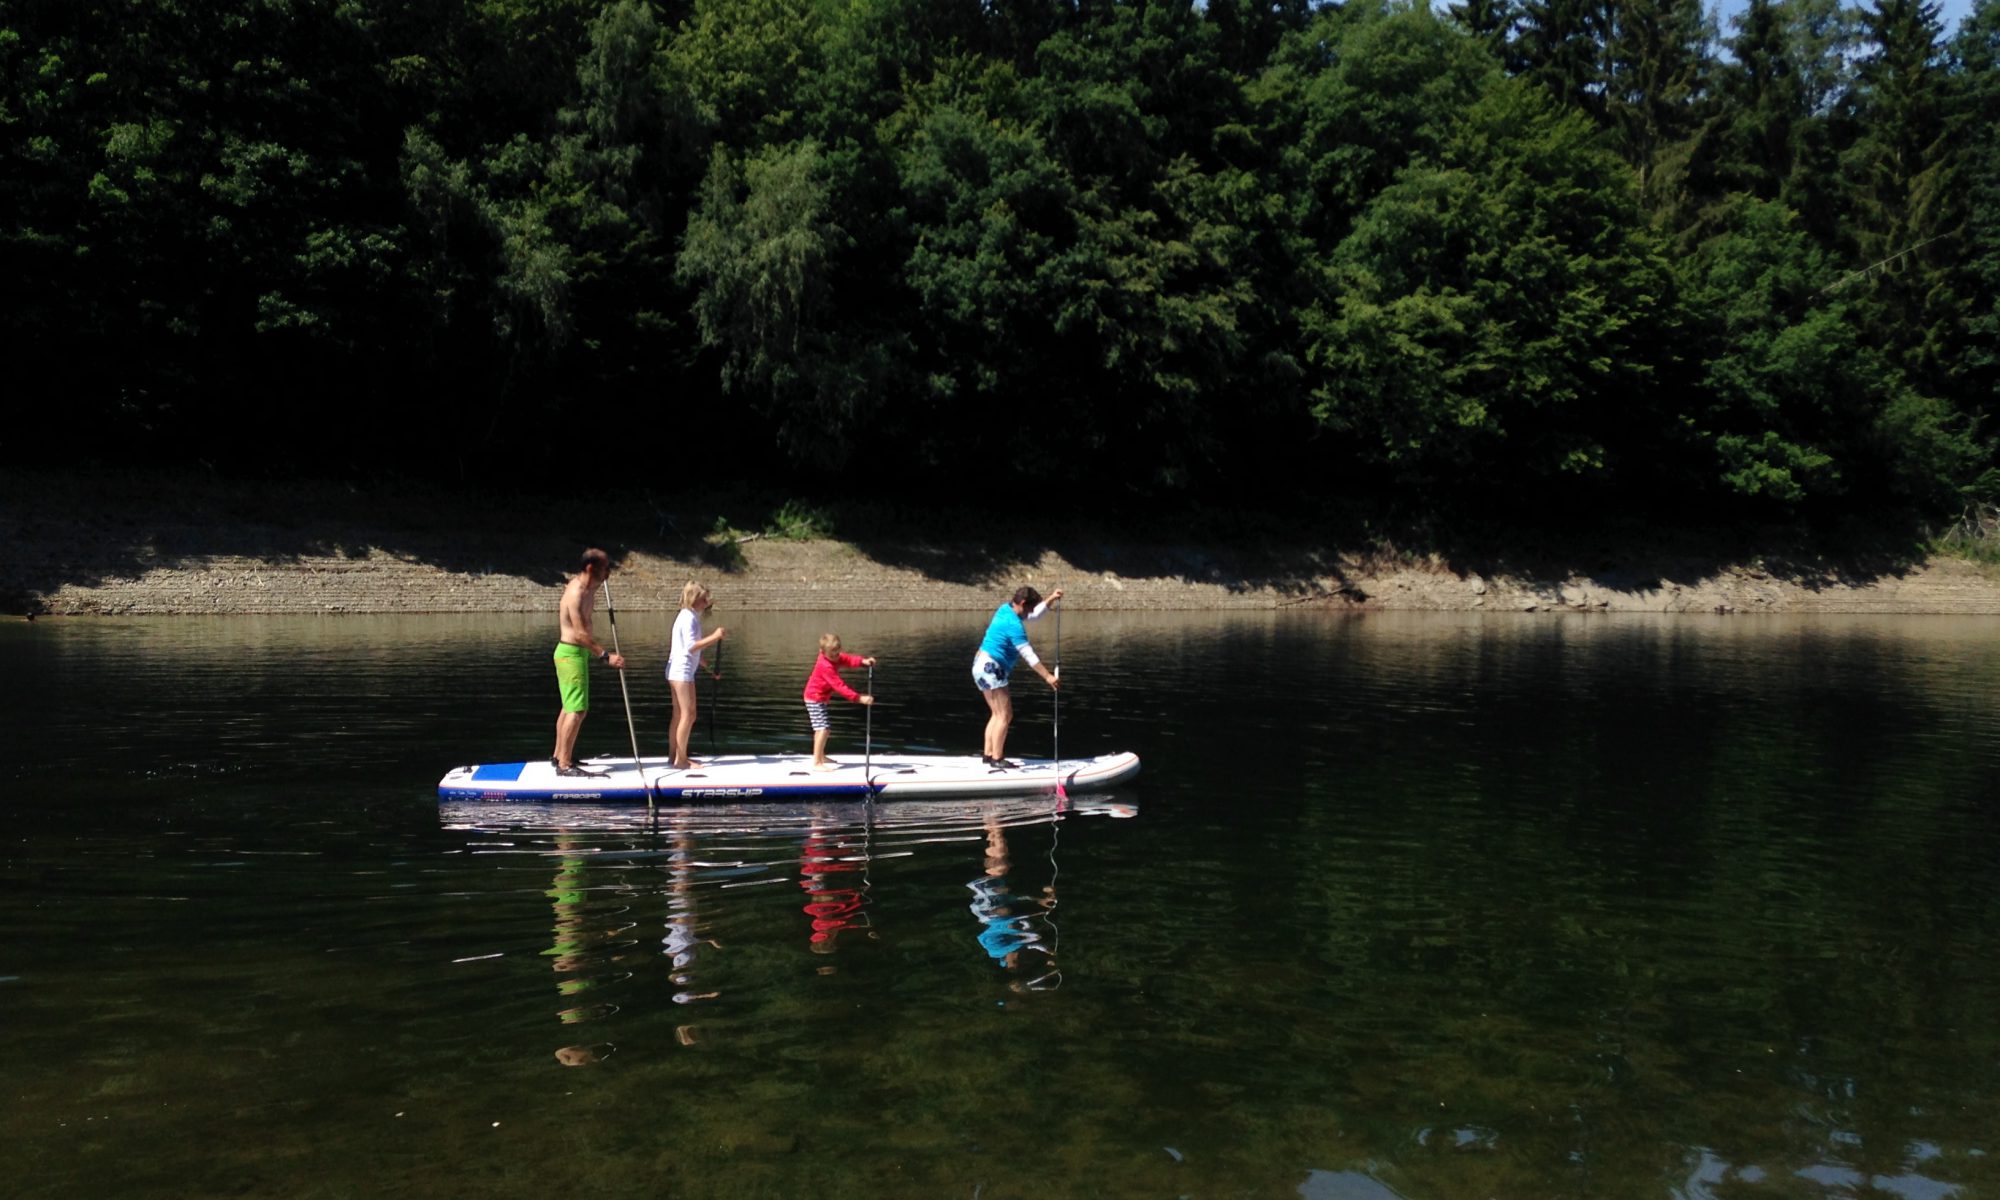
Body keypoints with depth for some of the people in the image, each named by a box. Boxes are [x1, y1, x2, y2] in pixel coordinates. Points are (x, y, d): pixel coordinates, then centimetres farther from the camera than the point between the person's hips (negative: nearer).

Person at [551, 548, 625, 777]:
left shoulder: (585, 586, 7)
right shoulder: (576, 594, -22)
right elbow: (581, 634, -29)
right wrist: (606, 656, -33)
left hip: (570, 652, 10)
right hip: (572, 654, -10)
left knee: (570, 707, 18)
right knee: (578, 710, -12)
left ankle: (558, 755, 28)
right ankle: (564, 764, -11)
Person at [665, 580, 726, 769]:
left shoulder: (689, 616, 16)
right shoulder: (689, 618, -14)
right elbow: (691, 646, -25)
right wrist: (714, 637, -29)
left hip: (677, 671, 11)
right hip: (682, 671, -11)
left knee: (679, 715, 13)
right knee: (688, 714, -9)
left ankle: (676, 755, 17)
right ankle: (681, 759, -8)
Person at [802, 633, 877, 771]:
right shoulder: (825, 666, -31)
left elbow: (847, 659, -4)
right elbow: (839, 686, -33)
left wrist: (863, 661, -25)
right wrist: (859, 698, -36)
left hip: (820, 698, 10)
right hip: (815, 698, -10)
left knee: (820, 728, 24)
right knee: (823, 729, -18)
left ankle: (821, 756, 40)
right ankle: (816, 763, -21)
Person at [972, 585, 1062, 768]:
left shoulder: (1006, 609, 9)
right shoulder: (1014, 624, -19)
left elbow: (1035, 615, 24)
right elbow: (1028, 655, -20)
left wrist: (1051, 599, 15)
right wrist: (1048, 676, -18)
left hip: (983, 666, 10)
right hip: (990, 669, -10)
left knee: (998, 714, 15)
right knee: (1005, 715, -8)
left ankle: (987, 754, 14)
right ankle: (997, 759, -9)